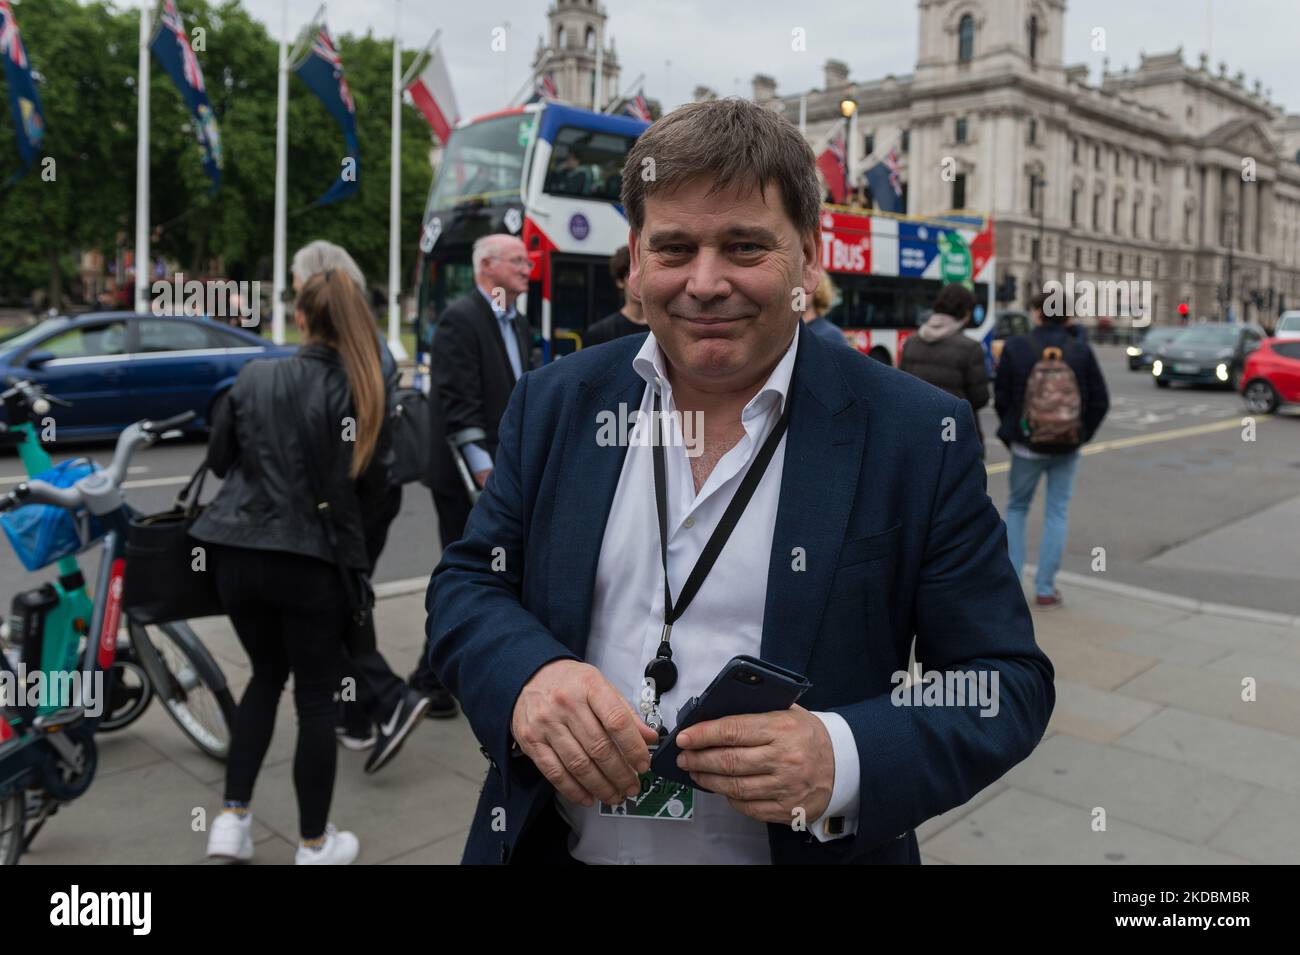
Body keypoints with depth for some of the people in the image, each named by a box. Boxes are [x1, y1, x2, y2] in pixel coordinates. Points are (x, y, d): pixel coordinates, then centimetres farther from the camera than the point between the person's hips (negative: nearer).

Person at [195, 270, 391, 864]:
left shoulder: (251, 376, 2)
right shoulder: (358, 391, -8)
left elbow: (219, 459, 9)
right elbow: (370, 487, -8)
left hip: (236, 553, 4)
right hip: (313, 561, -3)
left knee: (266, 675, 23)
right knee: (317, 699, 9)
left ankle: (232, 819, 20)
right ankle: (315, 845, 19)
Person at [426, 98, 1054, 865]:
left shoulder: (919, 438, -13)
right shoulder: (554, 403, -4)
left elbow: (1009, 683, -11)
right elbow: (468, 584, 0)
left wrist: (845, 759, -29)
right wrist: (527, 675, -22)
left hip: (808, 845, -2)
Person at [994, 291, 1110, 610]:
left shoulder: (1015, 347, -9)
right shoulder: (1081, 351, -5)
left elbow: (1001, 398, -3)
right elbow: (1100, 401, -2)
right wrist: (1082, 434, 11)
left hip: (1027, 444, -1)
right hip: (1067, 448, 1)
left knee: (1016, 508, 16)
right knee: (1057, 513, 9)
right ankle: (1045, 590, 11)